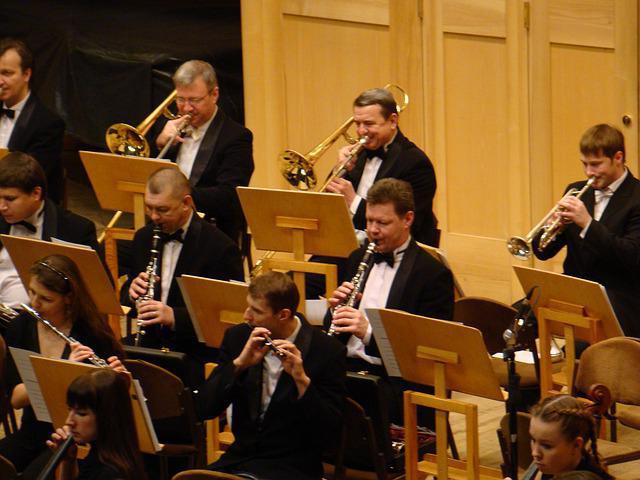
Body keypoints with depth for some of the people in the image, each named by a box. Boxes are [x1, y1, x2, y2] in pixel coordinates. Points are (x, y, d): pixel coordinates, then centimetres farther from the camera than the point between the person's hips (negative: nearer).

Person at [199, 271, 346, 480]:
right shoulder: (238, 337, 4)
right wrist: (239, 364, -16)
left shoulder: (327, 351, -9)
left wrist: (301, 379, -27)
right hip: (238, 459, 4)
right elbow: (206, 408, -2)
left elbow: (329, 431, -14)